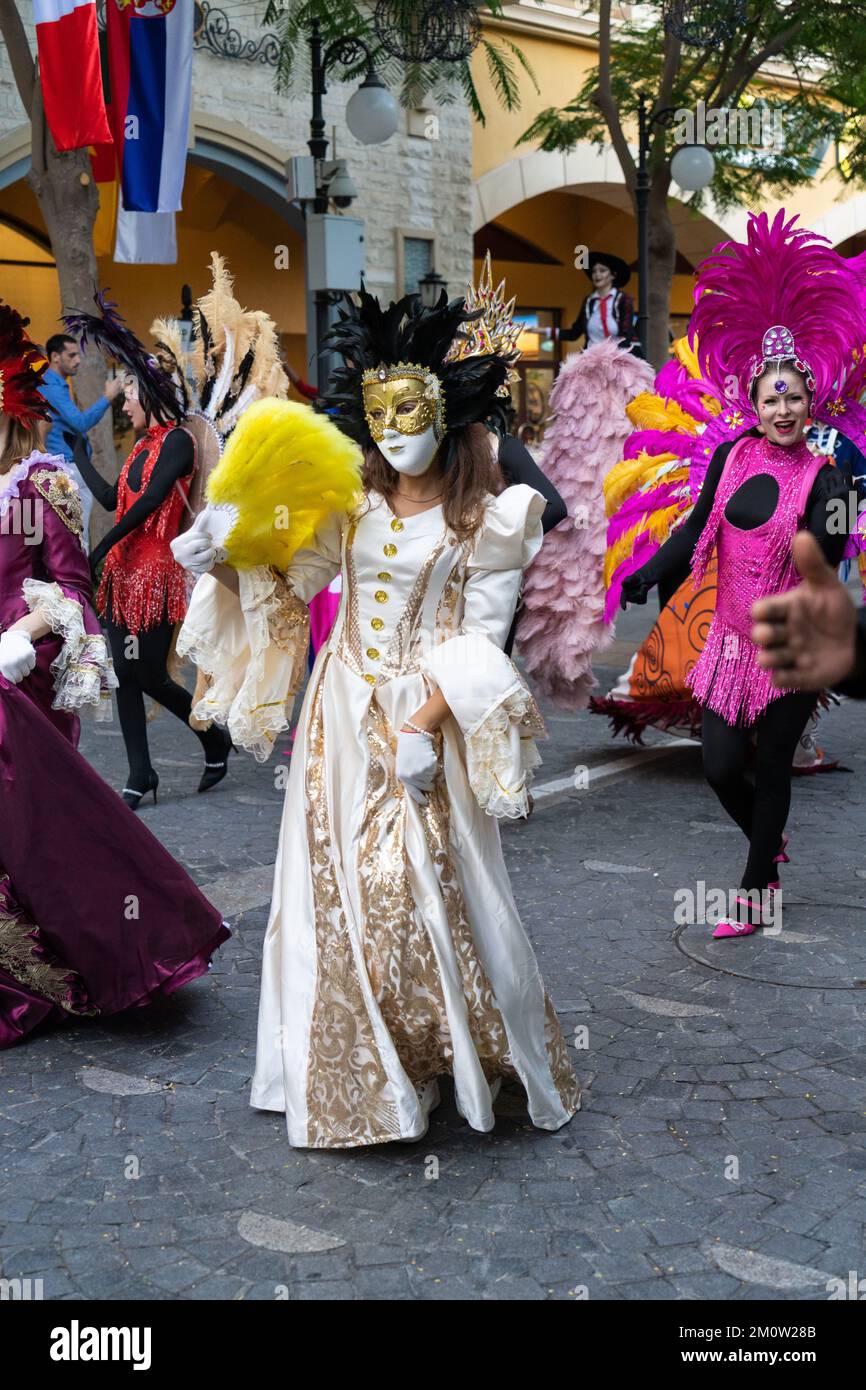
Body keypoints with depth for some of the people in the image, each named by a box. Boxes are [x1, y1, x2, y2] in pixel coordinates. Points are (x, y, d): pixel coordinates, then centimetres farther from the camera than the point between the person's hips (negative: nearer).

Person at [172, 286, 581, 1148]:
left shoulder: (487, 520, -3)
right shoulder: (351, 506, 8)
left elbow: (480, 642, -8)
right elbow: (287, 586, 8)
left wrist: (425, 724, -17)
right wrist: (225, 565, -11)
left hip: (428, 722, -4)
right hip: (342, 719, 4)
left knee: (431, 889, -4)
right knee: (338, 887, 7)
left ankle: (482, 1057, 18)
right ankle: (354, 1079, 23)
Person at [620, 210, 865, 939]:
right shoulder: (733, 457, 2)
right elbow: (697, 527, 6)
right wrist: (651, 574, -4)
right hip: (733, 639, 3)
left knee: (771, 766, 7)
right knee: (720, 766, 2)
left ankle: (756, 893, 23)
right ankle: (771, 842, 36)